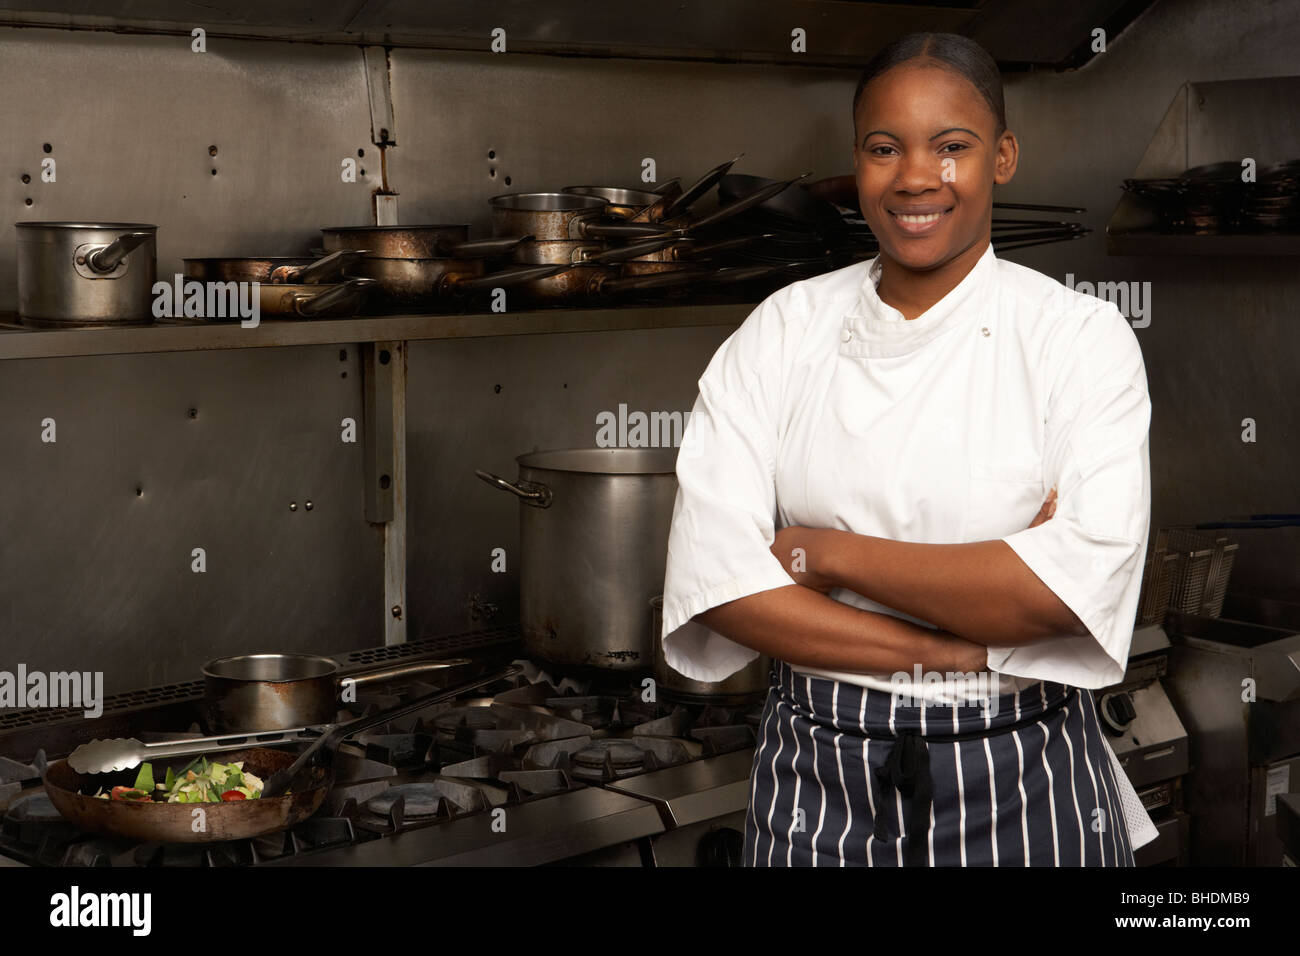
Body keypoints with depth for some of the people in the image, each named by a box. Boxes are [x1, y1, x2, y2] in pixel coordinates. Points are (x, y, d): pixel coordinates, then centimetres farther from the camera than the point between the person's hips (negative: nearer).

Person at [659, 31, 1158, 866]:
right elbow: (711, 579, -12)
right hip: (820, 787, 2)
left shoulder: (1084, 338, -7)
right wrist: (958, 649, -17)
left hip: (1022, 791, -1)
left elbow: (1082, 584, -20)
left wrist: (824, 553, -15)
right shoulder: (780, 334, -2)